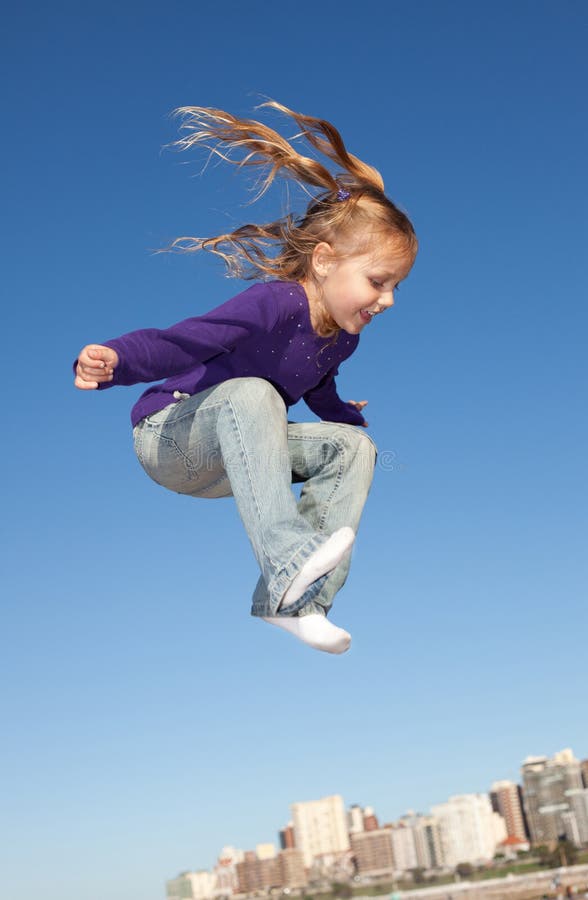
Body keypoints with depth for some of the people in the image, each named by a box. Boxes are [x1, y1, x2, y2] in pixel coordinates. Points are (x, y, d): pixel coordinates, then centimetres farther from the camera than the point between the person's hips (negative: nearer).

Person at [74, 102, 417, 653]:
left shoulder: (342, 336, 2)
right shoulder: (274, 303, -26)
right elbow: (180, 342, -38)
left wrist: (361, 424, 15)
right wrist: (113, 361, -54)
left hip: (226, 459, 8)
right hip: (167, 437, -8)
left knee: (352, 445, -8)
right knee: (251, 392, -37)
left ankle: (293, 603, -20)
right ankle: (288, 562, -47)